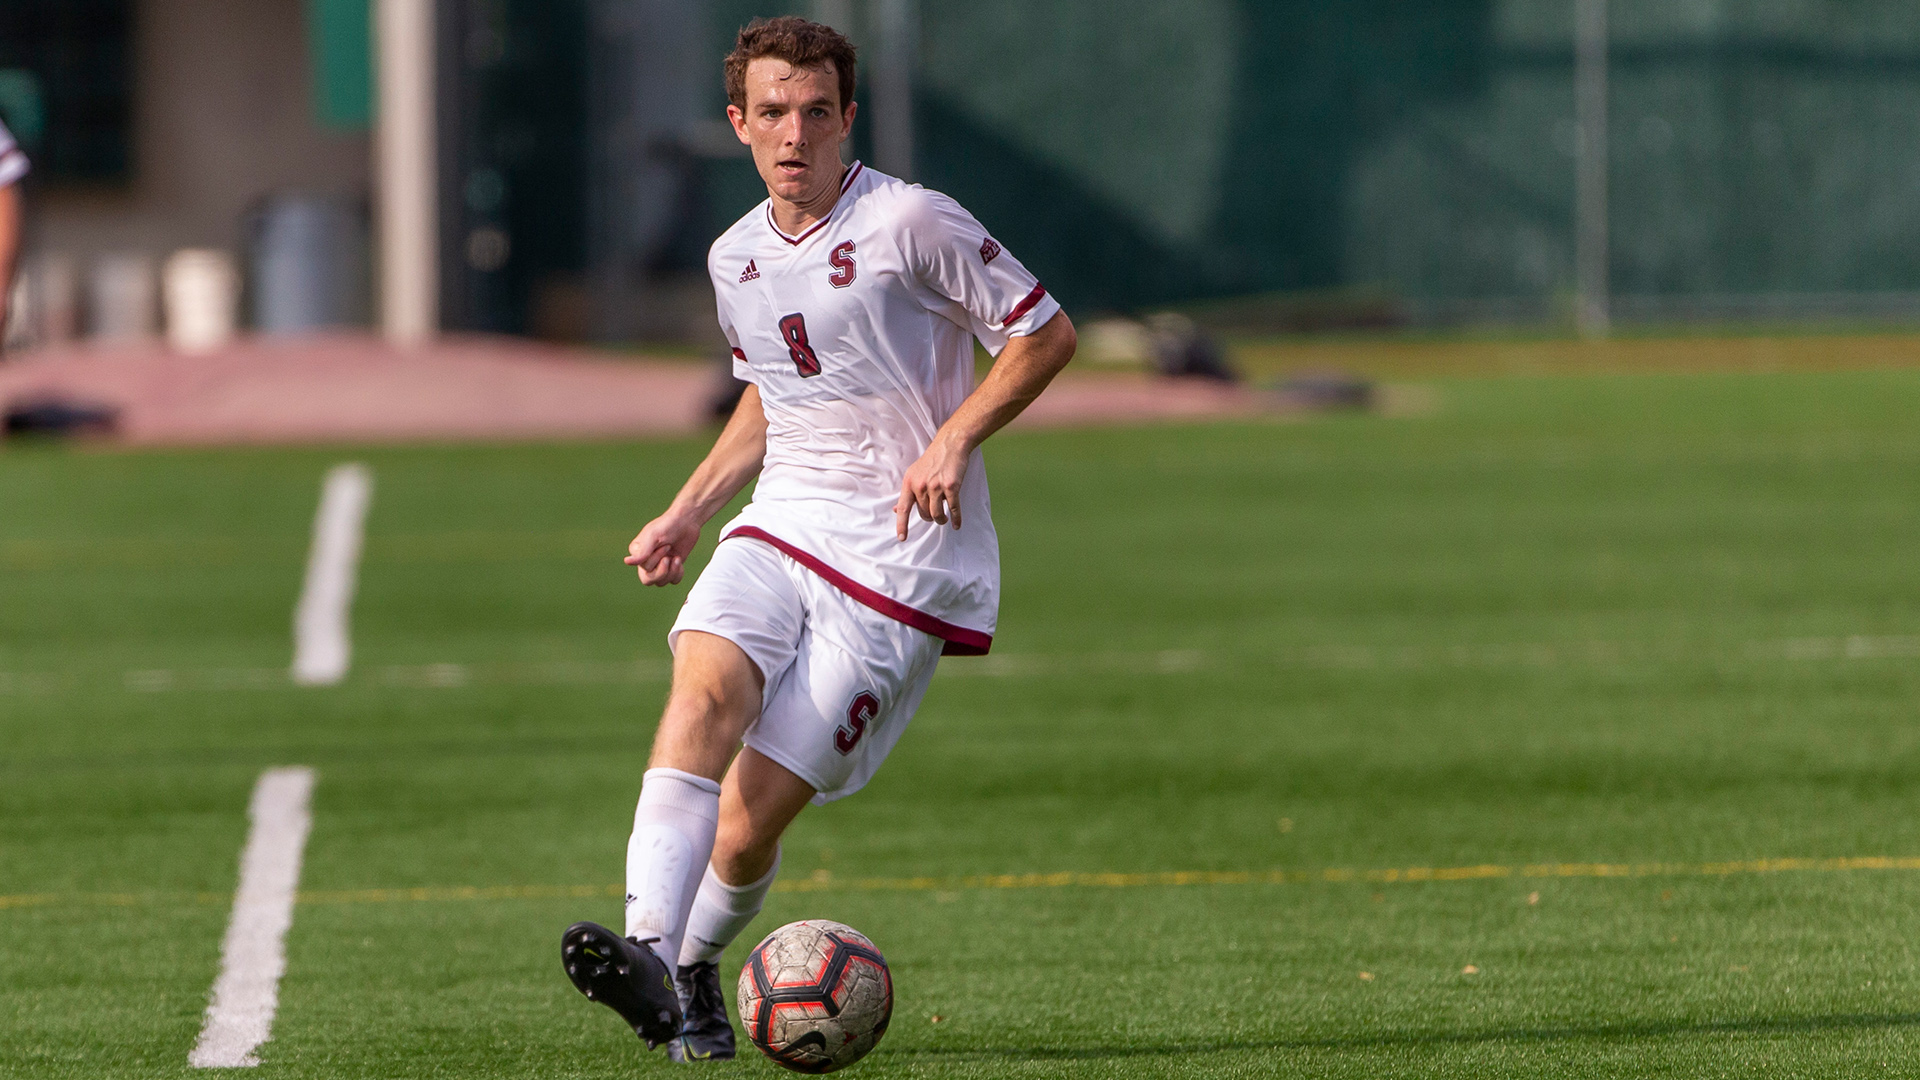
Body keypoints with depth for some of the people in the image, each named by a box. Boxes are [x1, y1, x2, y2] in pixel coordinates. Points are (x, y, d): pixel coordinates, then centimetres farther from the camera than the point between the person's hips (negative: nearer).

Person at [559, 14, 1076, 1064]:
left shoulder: (908, 223, -9)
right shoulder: (736, 258, 12)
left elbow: (1045, 332, -3)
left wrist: (954, 438, -16)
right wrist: (688, 510, 17)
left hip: (901, 556, -5)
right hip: (778, 530, 5)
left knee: (752, 815, -12)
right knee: (704, 687, -27)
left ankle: (694, 964, 16)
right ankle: (649, 951, -39)